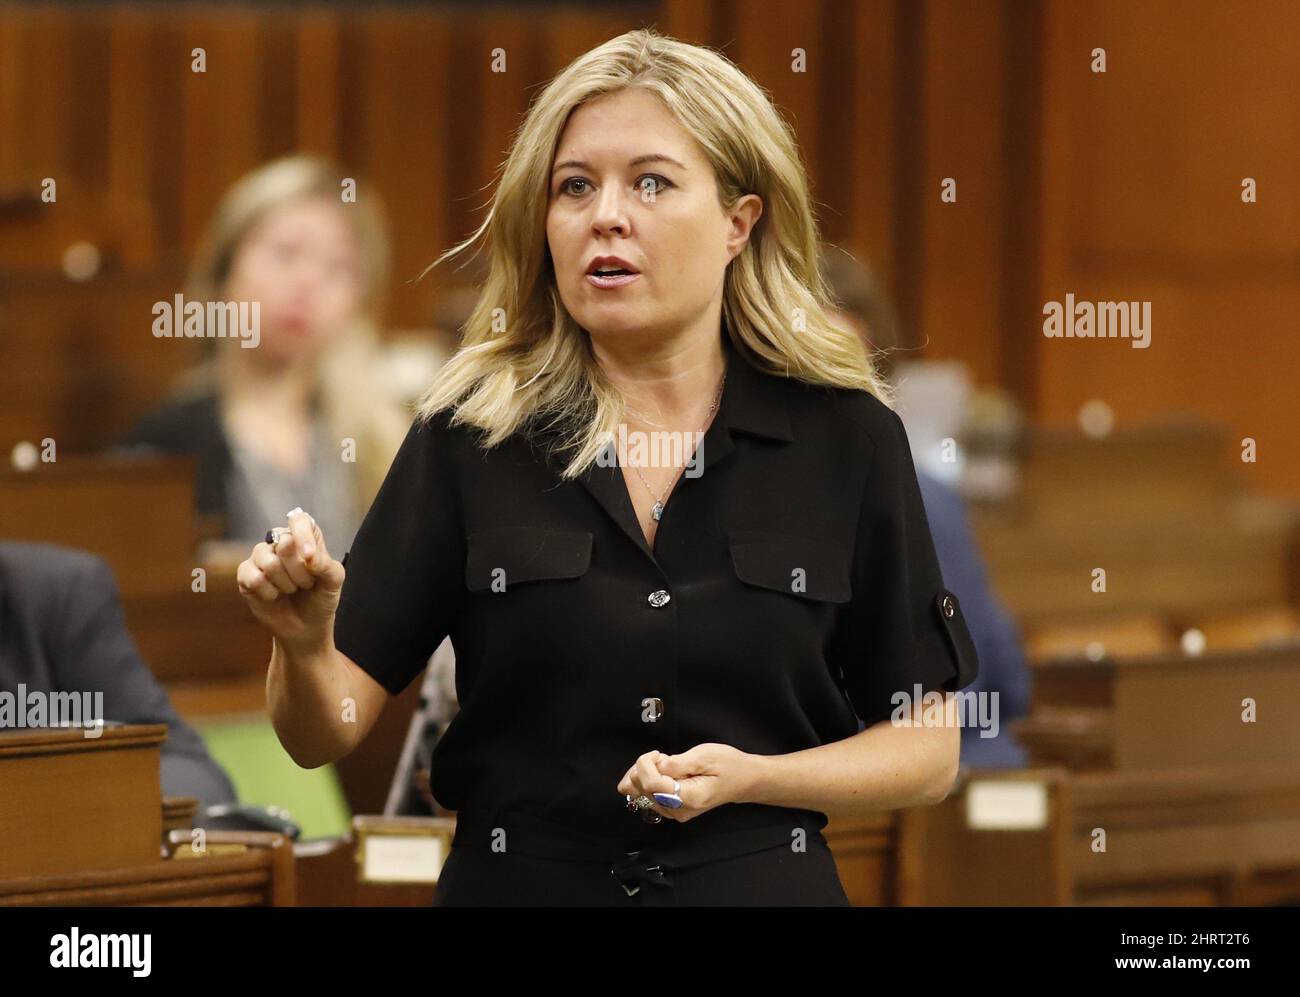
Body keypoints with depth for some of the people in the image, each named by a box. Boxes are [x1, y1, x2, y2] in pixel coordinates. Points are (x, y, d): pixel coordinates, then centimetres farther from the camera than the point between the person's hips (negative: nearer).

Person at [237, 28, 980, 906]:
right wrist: (305, 643, -28)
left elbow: (928, 749, -2)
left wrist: (748, 777, -18)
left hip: (759, 878, 0)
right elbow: (326, 733, -7)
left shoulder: (845, 439, -4)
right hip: (518, 881, 0)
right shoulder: (468, 435, -4)